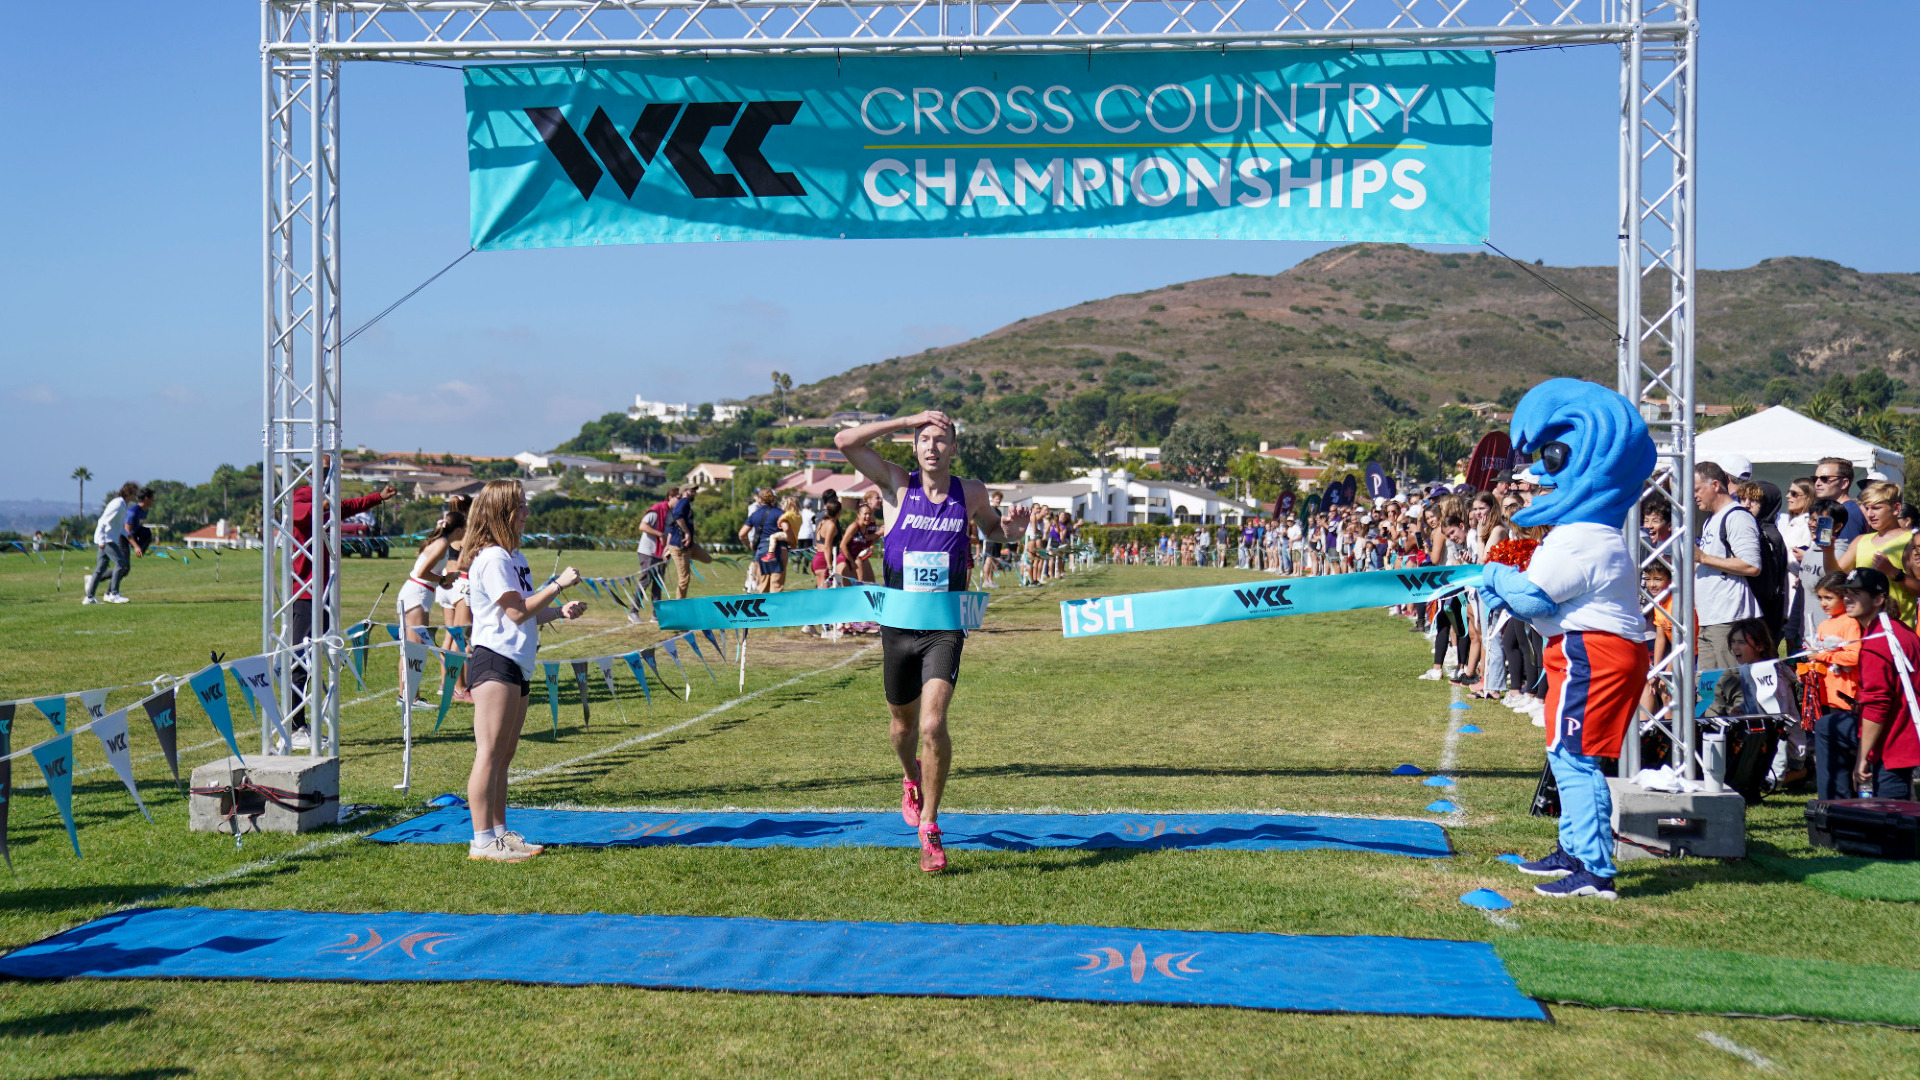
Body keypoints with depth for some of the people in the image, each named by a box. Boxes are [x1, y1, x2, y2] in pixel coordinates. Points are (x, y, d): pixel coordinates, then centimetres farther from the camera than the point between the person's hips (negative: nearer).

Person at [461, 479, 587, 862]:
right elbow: (517, 612, -18)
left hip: (519, 664, 10)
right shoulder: (492, 558, -12)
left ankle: (500, 832, 19)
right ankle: (482, 841, -9)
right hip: (494, 661, -10)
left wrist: (560, 611, 12)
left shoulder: (513, 555, 20)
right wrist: (558, 585, -13)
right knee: (490, 753, -10)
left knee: (505, 754, 13)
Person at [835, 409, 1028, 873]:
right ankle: (911, 780, 52)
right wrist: (907, 421, -15)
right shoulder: (898, 485, -3)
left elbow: (990, 529, 23)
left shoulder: (971, 493, 2)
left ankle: (929, 824, -1)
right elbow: (845, 441, -14)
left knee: (933, 725, -18)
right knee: (903, 723, 19)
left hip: (945, 629, -1)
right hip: (898, 626, 1)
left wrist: (1009, 525, -1)